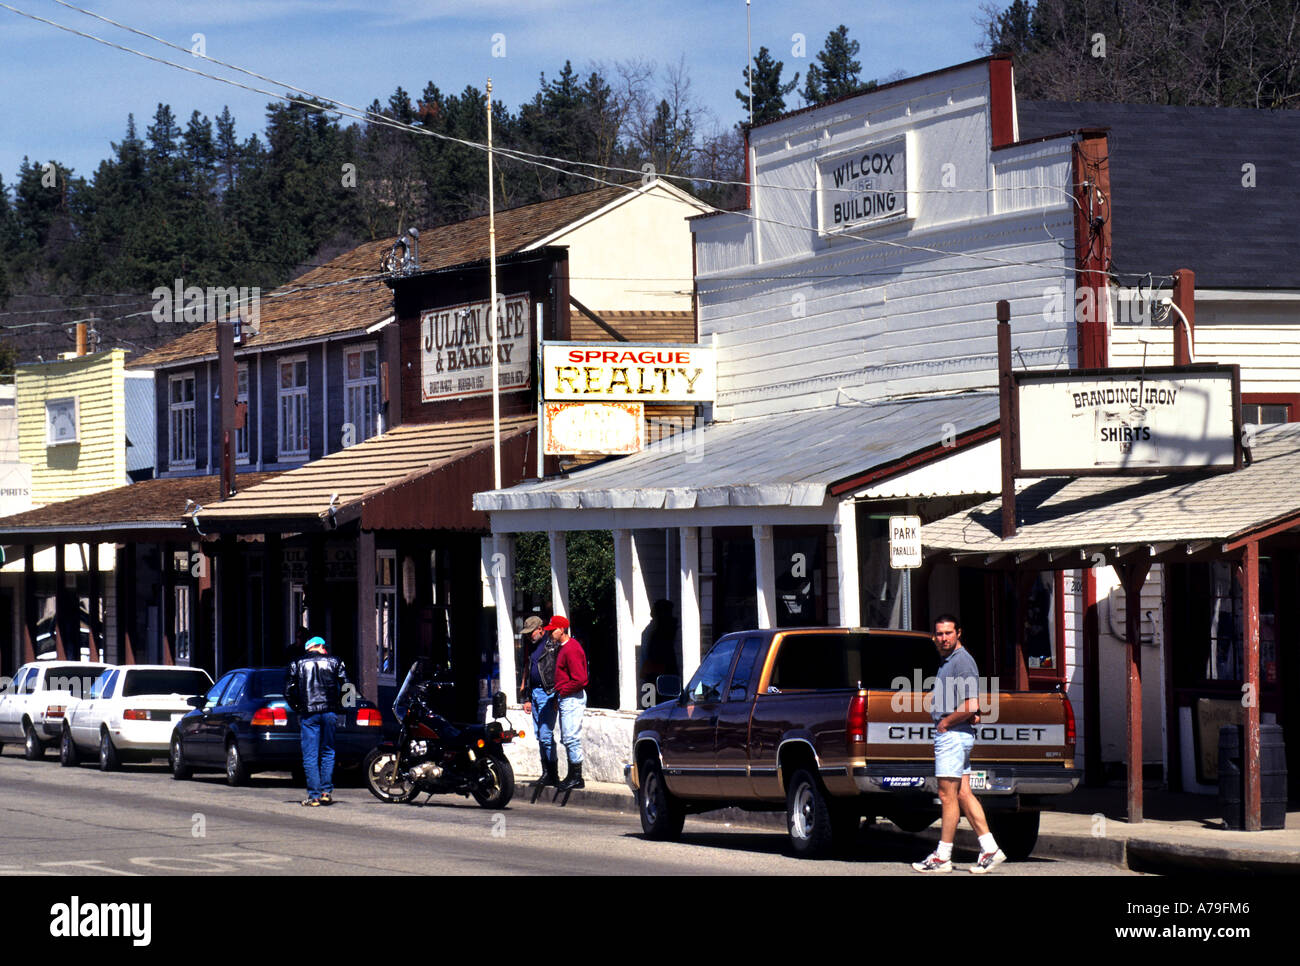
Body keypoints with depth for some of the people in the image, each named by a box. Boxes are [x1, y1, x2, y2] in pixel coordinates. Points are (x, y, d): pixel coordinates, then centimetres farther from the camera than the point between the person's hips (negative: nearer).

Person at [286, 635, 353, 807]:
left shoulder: (297, 664, 9)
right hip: (329, 711, 1)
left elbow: (288, 691, 4)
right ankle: (326, 791, 7)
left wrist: (298, 708, 14)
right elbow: (346, 686, 1)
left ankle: (314, 795, -4)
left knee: (310, 756, 0)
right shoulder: (333, 662, 9)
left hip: (308, 714, -1)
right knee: (328, 752, 13)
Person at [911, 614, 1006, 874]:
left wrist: (945, 723, -11)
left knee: (948, 795, -6)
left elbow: (970, 707, -22)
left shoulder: (962, 661, -14)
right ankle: (990, 849, 8)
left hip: (953, 734, -10)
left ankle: (942, 857, -2)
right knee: (963, 794, 8)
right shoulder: (947, 661, 18)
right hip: (946, 735, 10)